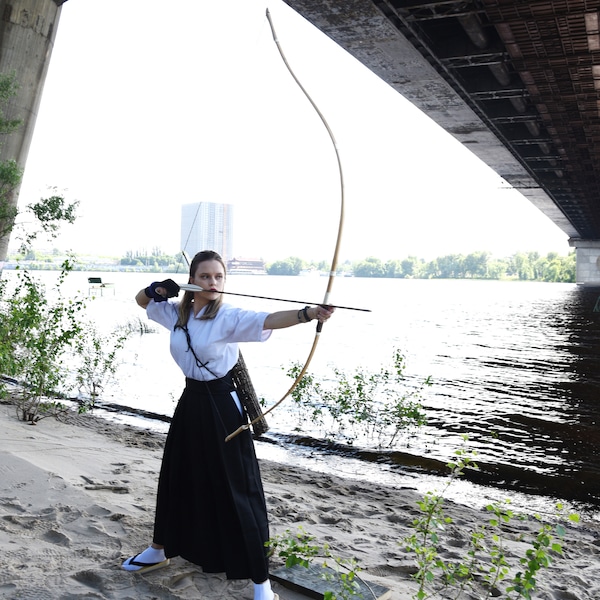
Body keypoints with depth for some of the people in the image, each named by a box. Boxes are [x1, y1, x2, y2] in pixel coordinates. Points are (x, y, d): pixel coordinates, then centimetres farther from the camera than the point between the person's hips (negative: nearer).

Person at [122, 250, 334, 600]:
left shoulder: (229, 317, -15)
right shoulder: (176, 312, 3)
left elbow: (268, 320, -34)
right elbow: (142, 300, 21)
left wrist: (309, 313, -52)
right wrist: (158, 288, -3)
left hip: (222, 405, -6)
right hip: (191, 402, 6)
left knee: (238, 490, -3)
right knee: (177, 478, 21)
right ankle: (160, 551, 46)